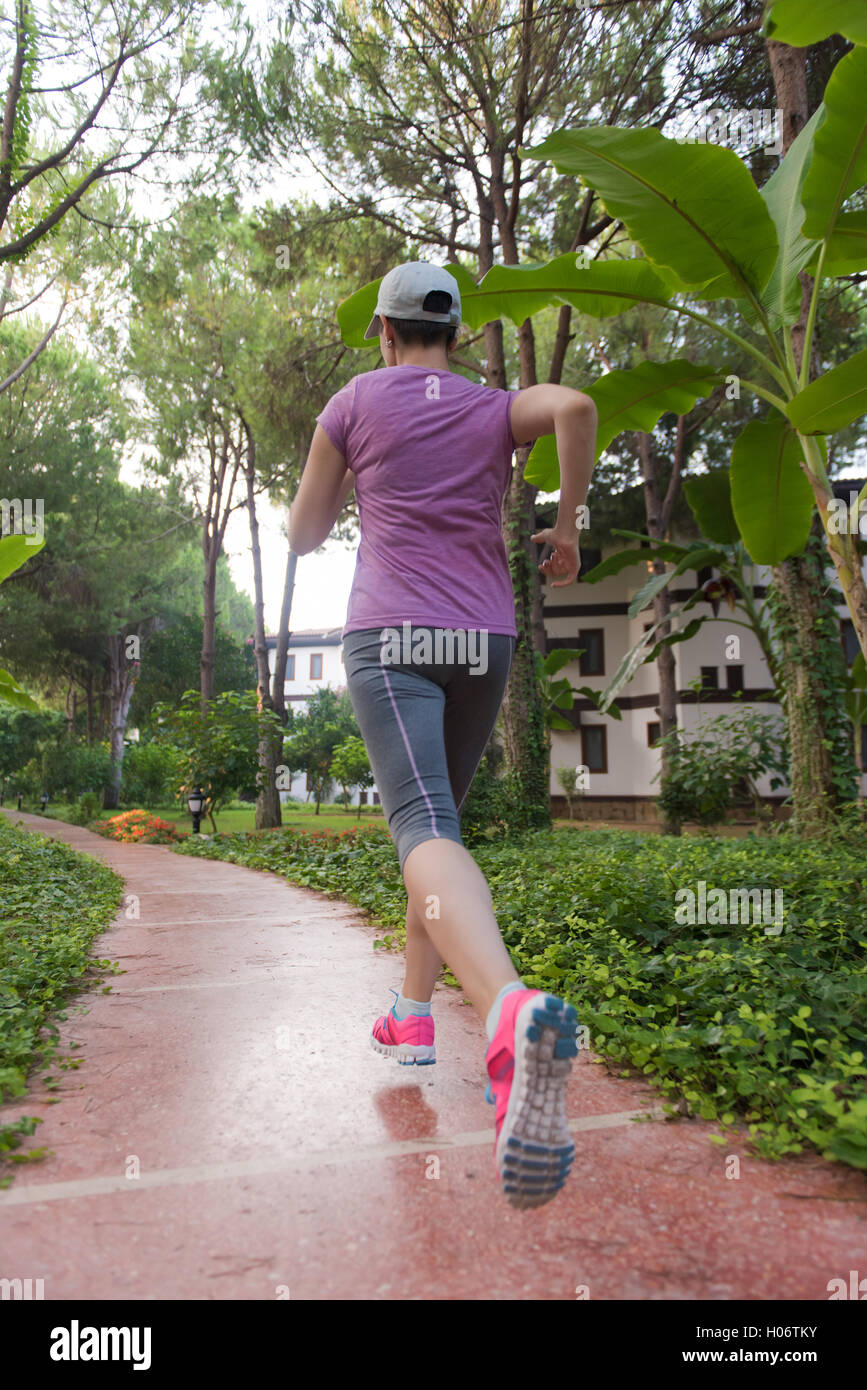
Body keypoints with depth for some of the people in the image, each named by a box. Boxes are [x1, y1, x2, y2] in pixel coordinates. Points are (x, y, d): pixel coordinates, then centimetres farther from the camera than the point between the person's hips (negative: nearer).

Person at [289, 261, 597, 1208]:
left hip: (391, 634, -4)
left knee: (425, 829, -22)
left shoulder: (355, 401, 11)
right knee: (436, 818, 19)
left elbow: (302, 536, 13)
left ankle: (512, 1015, -49)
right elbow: (575, 404, -7)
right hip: (485, 642, 4)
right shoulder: (496, 408, 16)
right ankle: (414, 1016, 23)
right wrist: (569, 522, 2)